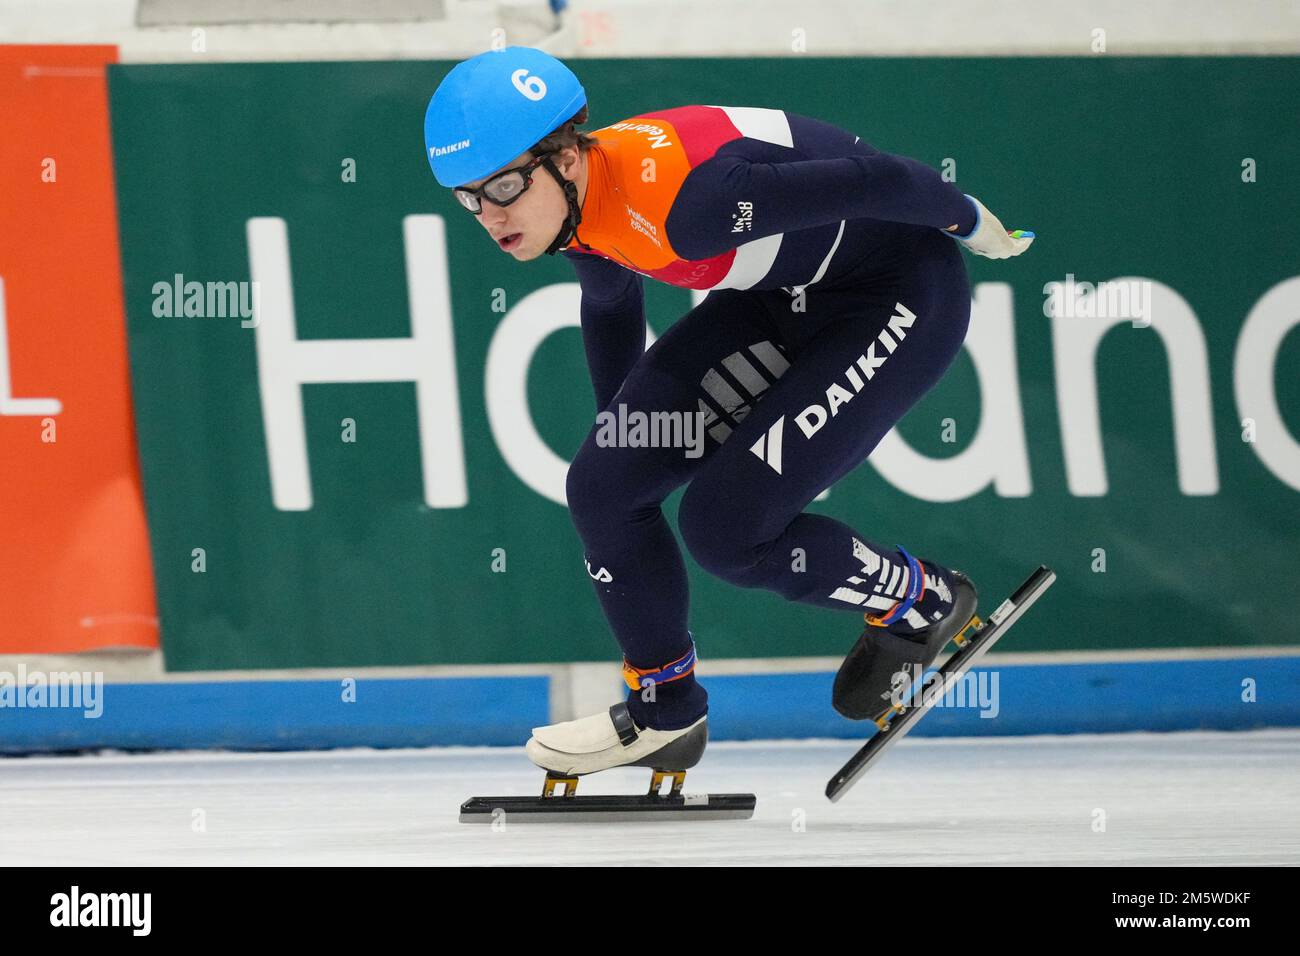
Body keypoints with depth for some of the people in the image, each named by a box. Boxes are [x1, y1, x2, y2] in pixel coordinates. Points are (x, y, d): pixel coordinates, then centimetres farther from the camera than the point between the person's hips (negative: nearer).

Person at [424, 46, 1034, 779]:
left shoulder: (675, 193, -36)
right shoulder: (583, 203, -9)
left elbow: (871, 182, -27)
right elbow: (610, 303, 16)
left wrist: (972, 224, -9)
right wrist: (621, 425, 29)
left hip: (904, 295, -9)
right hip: (785, 298, 9)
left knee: (726, 525, -16)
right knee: (604, 486, 1)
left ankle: (924, 604, 9)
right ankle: (664, 715, 18)